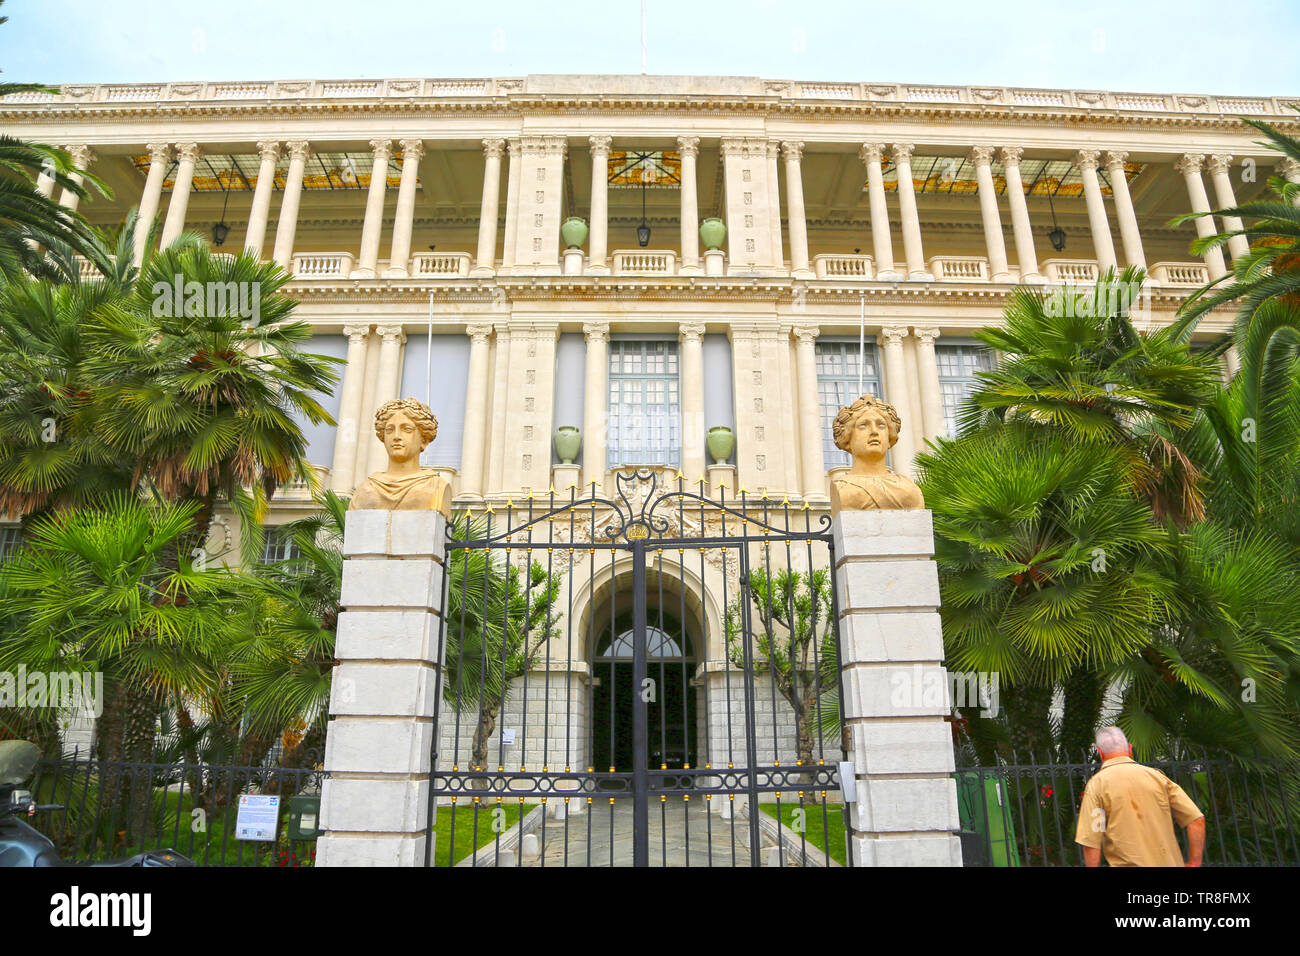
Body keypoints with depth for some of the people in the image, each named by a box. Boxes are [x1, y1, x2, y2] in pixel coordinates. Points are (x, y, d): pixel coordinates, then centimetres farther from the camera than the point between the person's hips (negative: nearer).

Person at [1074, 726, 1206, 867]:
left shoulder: (1097, 783, -4)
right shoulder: (1156, 775, 6)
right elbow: (1196, 820, 3)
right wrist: (1194, 863, 10)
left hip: (1127, 863, -4)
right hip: (1170, 862, 4)